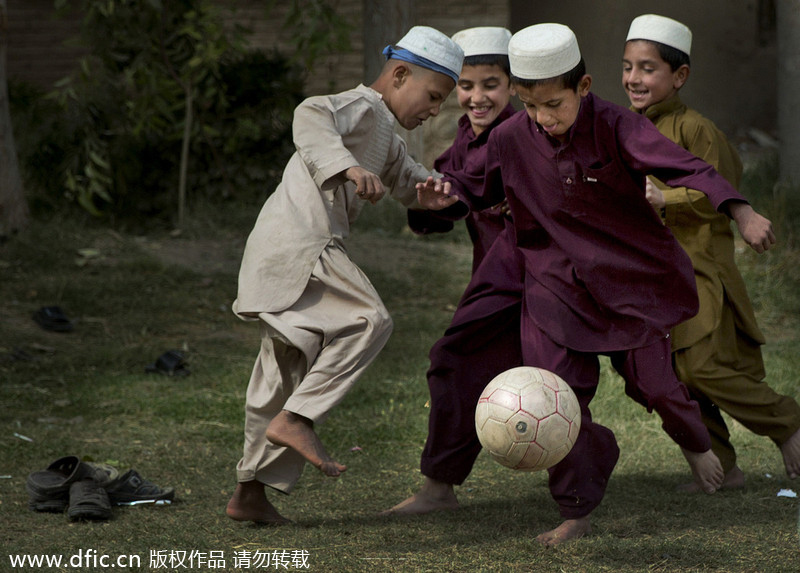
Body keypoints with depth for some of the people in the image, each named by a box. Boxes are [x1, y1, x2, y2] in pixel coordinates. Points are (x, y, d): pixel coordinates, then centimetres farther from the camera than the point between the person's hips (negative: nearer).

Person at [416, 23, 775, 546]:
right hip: (555, 284, 2)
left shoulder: (614, 127, -18)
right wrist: (445, 193, -13)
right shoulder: (510, 140, -8)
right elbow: (478, 187, 11)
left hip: (632, 277, -2)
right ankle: (577, 513, 10)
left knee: (652, 381, 5)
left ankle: (695, 442, 42)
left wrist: (743, 214, -40)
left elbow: (687, 168, -27)